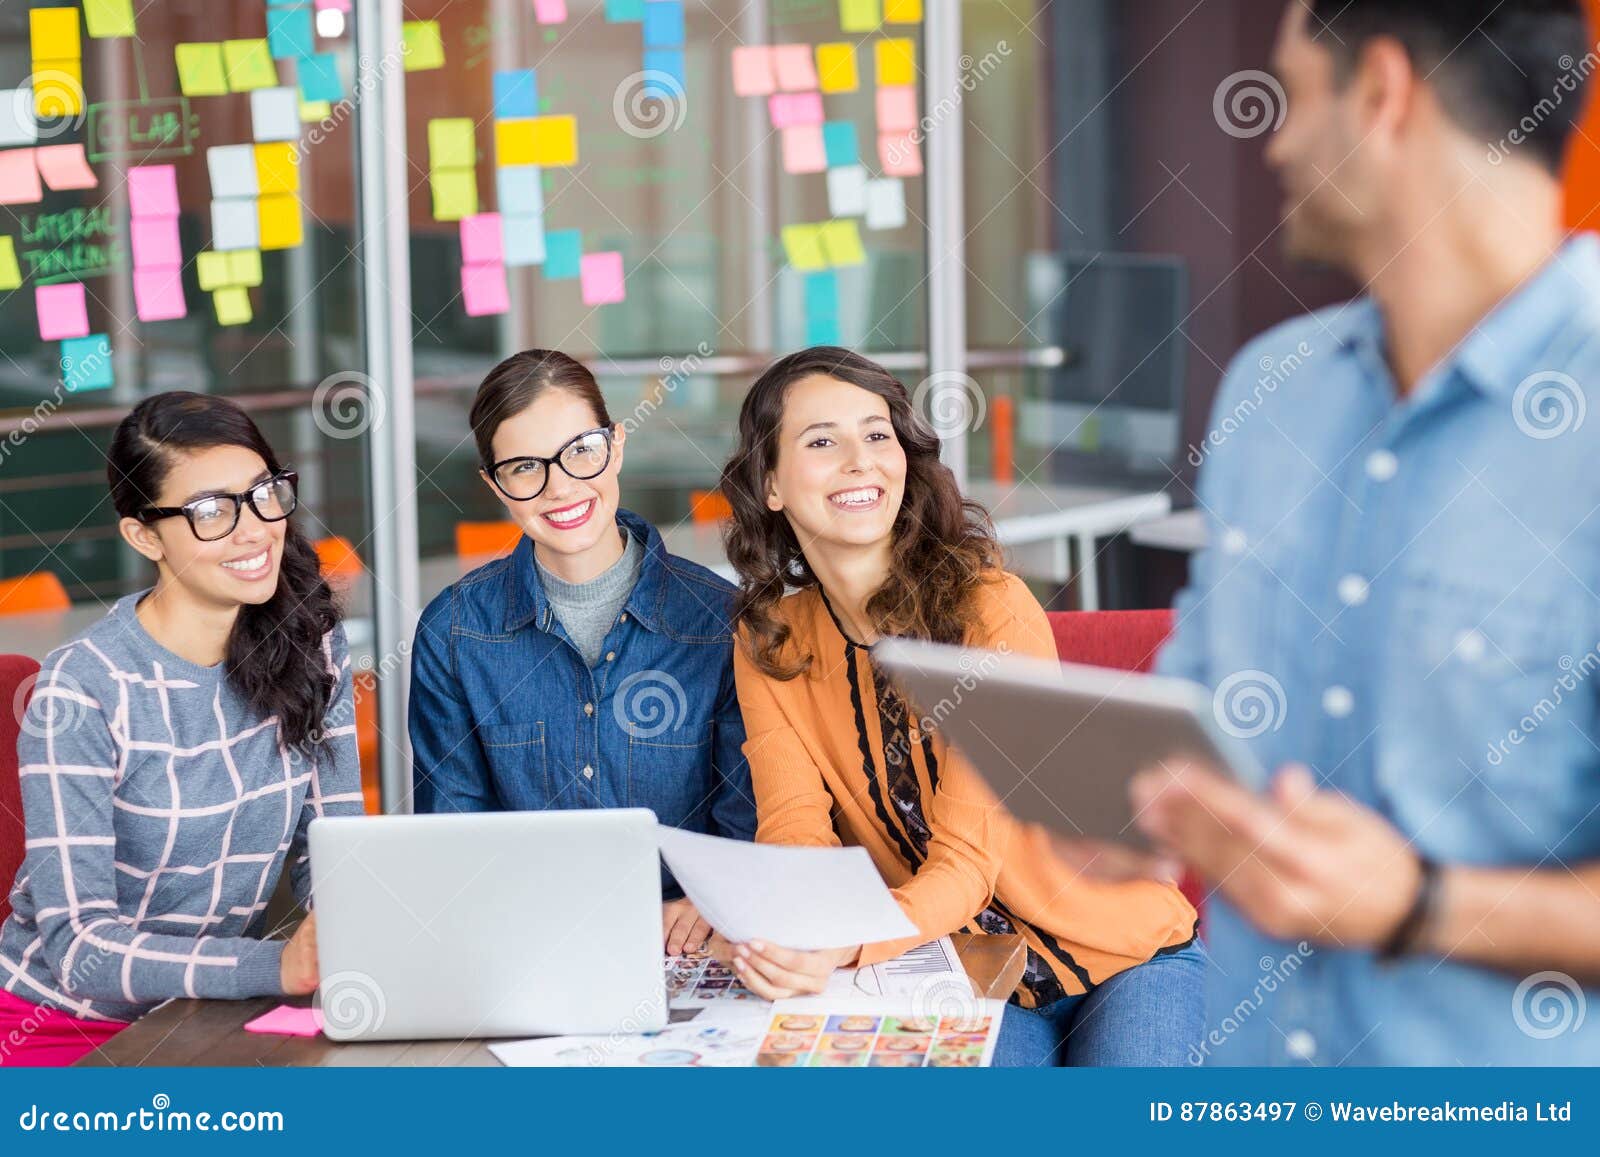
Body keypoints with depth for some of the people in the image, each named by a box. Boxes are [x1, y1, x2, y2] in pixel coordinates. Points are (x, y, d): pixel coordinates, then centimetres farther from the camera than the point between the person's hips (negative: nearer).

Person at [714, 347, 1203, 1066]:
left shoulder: (992, 609, -16)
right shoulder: (769, 642, -1)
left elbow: (969, 858, -23)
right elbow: (795, 829, -12)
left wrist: (849, 946, -43)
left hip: (1123, 957, -2)